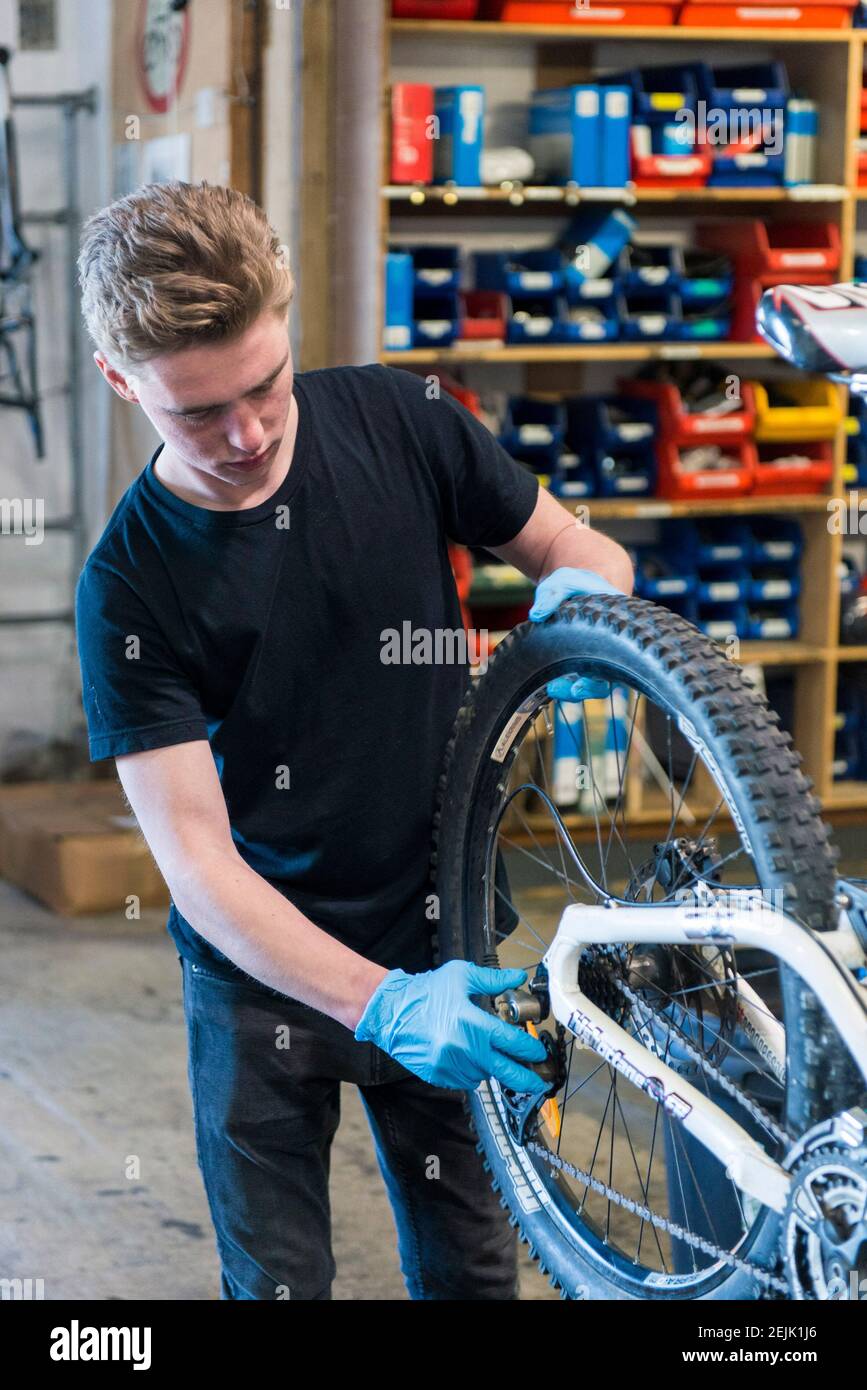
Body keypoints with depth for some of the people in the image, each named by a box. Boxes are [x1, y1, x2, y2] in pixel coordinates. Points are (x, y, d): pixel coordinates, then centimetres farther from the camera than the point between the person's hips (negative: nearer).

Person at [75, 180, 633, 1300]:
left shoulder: (394, 421, -9)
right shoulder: (130, 585, -17)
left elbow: (581, 551, 4)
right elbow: (196, 859, -19)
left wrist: (579, 585, -21)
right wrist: (379, 1005, -32)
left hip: (436, 948, 2)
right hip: (261, 970, -2)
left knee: (471, 1267, 12)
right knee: (276, 1278, 10)